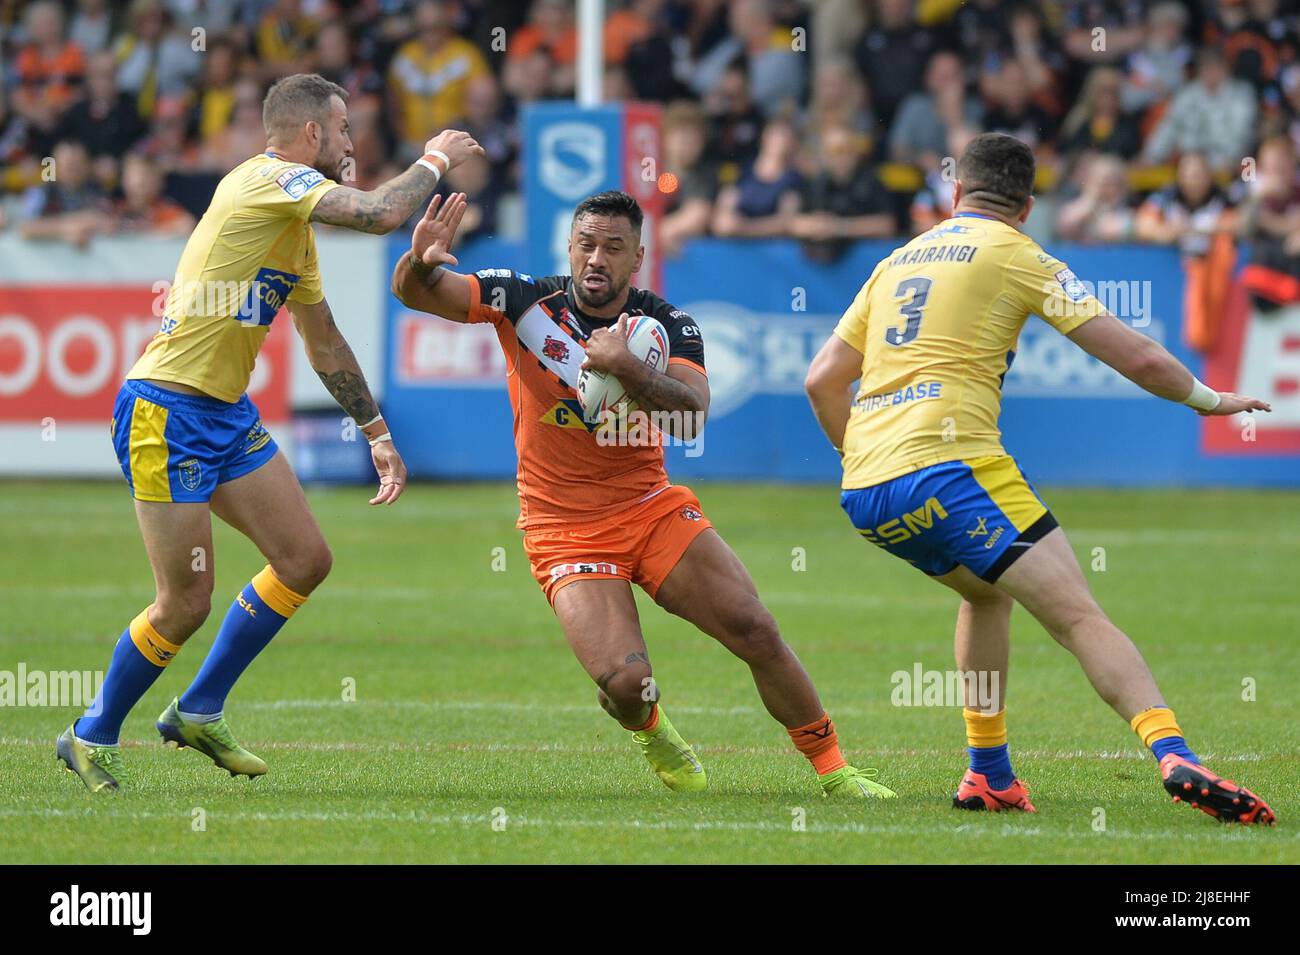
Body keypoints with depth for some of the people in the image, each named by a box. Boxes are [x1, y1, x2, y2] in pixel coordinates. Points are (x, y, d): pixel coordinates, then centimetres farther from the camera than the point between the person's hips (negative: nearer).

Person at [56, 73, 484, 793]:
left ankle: (199, 712, 20)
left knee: (306, 560, 6)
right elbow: (382, 213, -24)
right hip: (166, 413, -10)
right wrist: (436, 159, -7)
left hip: (227, 412, 10)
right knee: (186, 604, -6)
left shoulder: (296, 230, 16)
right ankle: (92, 738, 14)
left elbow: (325, 343, 27)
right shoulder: (266, 180, -13)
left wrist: (376, 432, 27)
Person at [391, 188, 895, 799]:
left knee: (756, 633, -9)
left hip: (653, 509, 2)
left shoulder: (668, 327, -7)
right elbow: (413, 292, -15)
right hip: (564, 533, -2)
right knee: (625, 683, -20)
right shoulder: (525, 302, -9)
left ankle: (833, 770, 9)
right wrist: (420, 263, -38)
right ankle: (651, 737, 18)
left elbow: (691, 419, -22)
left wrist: (623, 365, -36)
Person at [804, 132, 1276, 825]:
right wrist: (1207, 399, 20)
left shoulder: (899, 260, 23)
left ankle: (988, 774, 26)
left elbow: (823, 381, 23)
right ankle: (1175, 759, -32)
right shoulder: (1015, 255, 6)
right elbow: (1139, 359, 3)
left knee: (986, 592, 32)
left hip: (863, 494, 7)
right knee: (1079, 618, -12)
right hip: (948, 469, -7)